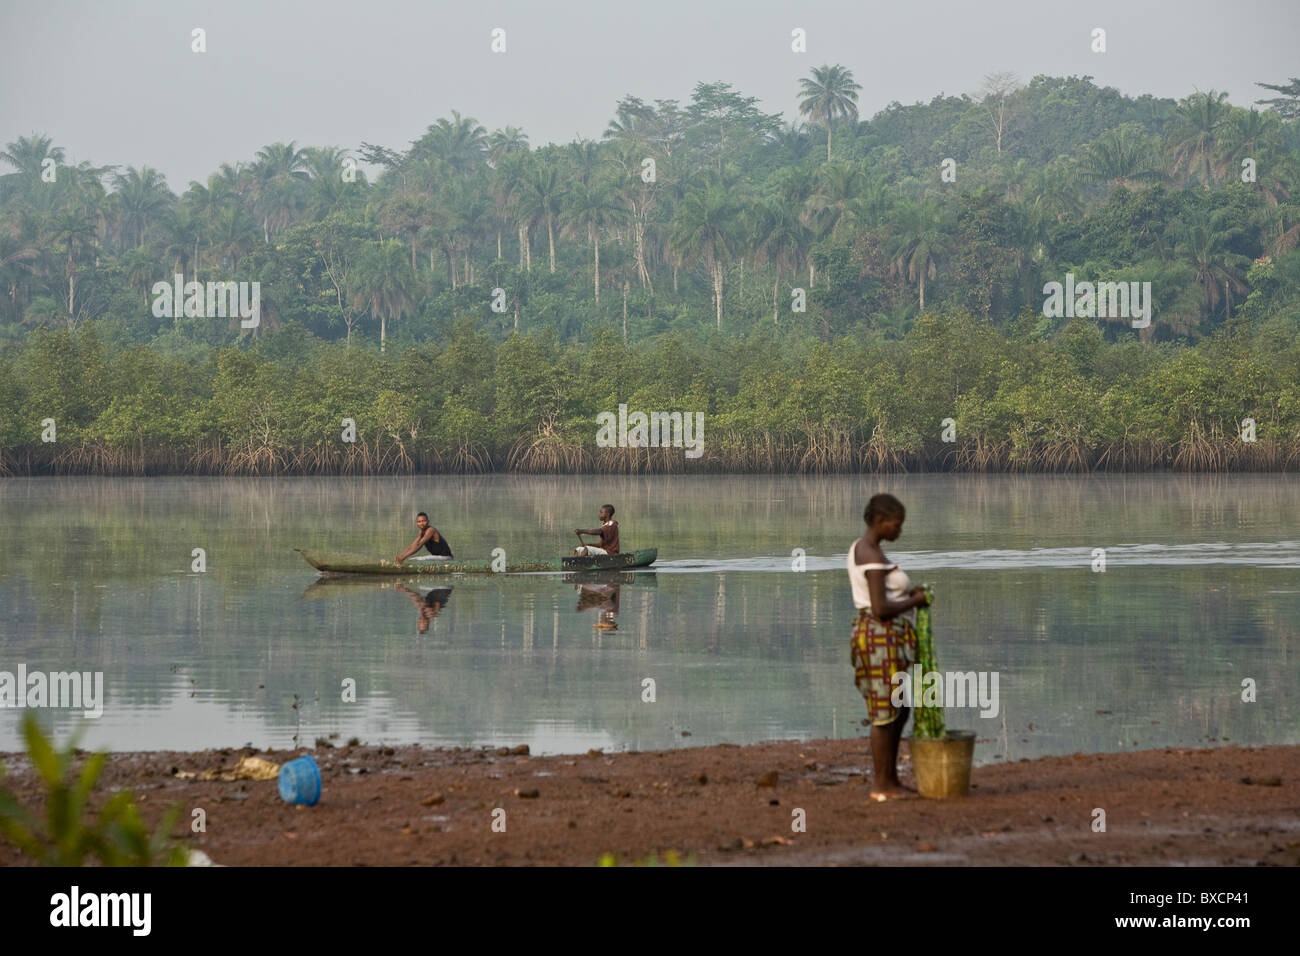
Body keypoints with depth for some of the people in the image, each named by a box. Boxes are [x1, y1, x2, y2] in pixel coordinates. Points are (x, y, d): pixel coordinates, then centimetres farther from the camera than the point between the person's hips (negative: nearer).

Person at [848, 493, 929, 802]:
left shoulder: (860, 549, 14)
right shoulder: (874, 557, -19)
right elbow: (880, 609, -23)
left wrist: (908, 594, 10)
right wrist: (915, 602, -8)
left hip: (881, 638, 10)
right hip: (884, 640, -10)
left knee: (899, 711, 17)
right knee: (885, 713, -2)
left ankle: (891, 780, 22)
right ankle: (881, 785, 5)